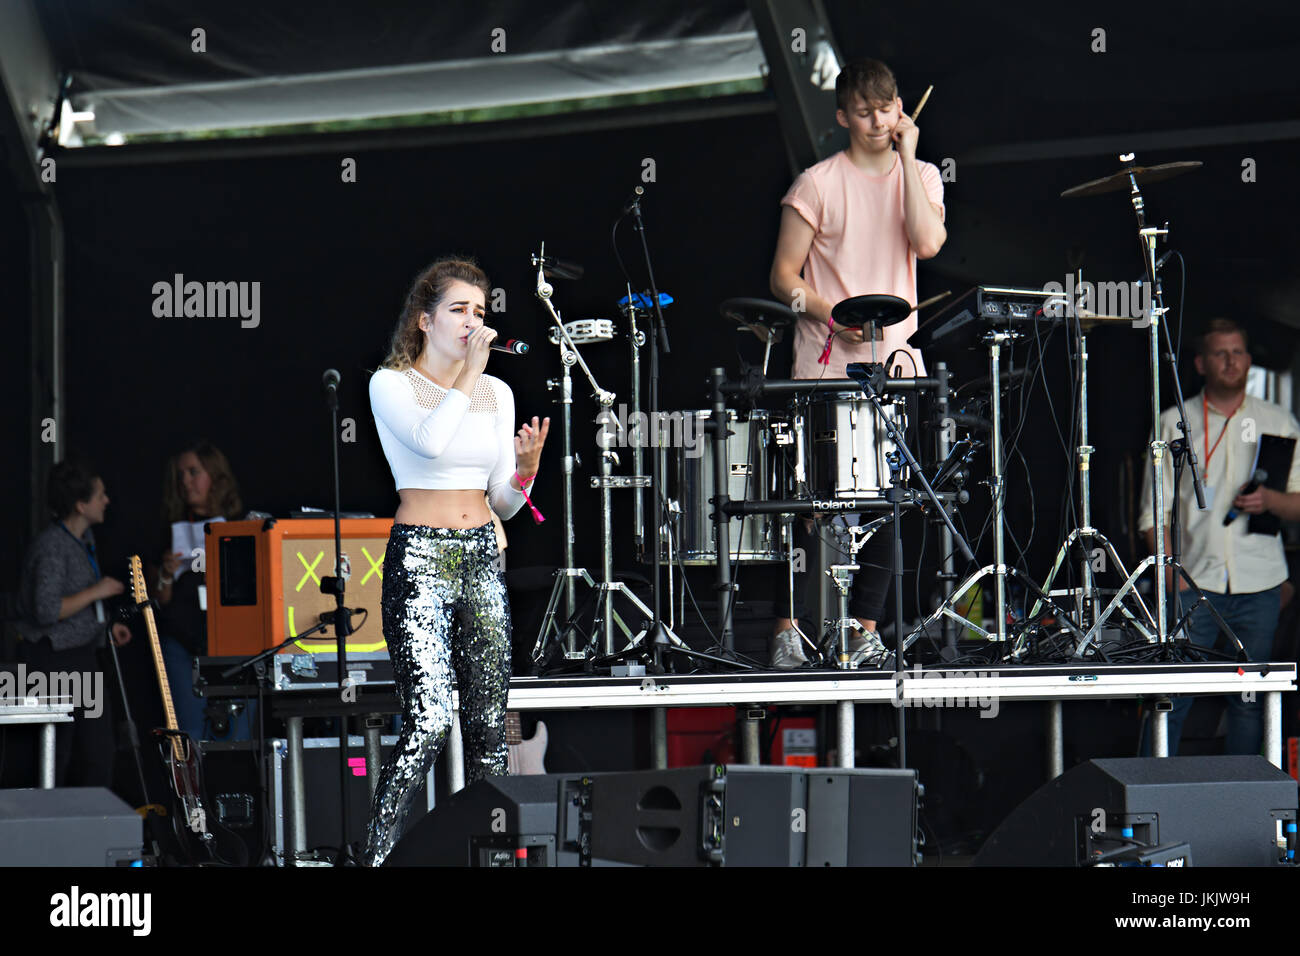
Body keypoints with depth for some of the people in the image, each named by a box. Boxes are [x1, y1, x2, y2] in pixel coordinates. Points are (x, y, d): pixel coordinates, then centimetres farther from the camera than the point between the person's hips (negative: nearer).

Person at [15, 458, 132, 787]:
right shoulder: (52, 547, -19)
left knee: (98, 753, 8)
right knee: (57, 757, -2)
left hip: (84, 655, 9)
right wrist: (96, 592, -20)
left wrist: (107, 624, 13)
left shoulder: (84, 537, 10)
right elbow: (46, 610, -27)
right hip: (55, 658, -9)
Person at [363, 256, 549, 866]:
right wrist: (468, 375, -15)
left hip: (482, 559, 6)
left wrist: (526, 466, -4)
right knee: (429, 724, -16)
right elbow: (429, 439, -24)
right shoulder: (391, 385, -2)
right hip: (420, 559, -6)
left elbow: (504, 505, 16)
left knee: (489, 724, 3)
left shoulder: (497, 393, 13)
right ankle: (374, 856, -10)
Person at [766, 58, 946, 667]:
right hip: (826, 367, -3)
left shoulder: (921, 178, 9)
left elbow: (928, 242, -11)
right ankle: (787, 628, -2)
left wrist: (907, 157, -7)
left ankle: (865, 630, 8)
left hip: (895, 365, 3)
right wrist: (836, 315, -17)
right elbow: (784, 278, -1)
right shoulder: (818, 184, -1)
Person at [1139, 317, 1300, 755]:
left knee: (1249, 699, 4)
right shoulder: (1175, 423, 6)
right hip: (1195, 580, -2)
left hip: (1259, 584, 2)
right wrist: (1173, 581, -8)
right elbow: (1155, 513, 4)